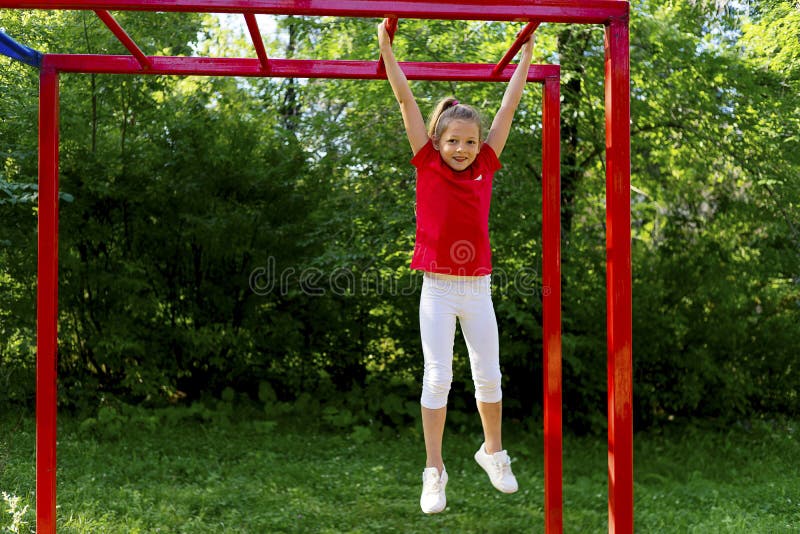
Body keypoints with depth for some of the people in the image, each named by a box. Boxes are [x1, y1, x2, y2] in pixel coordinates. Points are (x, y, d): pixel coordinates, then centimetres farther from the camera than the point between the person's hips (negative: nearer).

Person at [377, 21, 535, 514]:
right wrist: (387, 46, -1)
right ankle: (434, 471, 12)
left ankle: (493, 451, 33)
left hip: (479, 288, 3)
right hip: (438, 289, -2)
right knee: (438, 378, 1)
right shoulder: (428, 164, -3)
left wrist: (527, 49, 13)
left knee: (489, 376, 11)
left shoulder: (486, 166, 2)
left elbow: (510, 105, 7)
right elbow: (406, 101, -3)